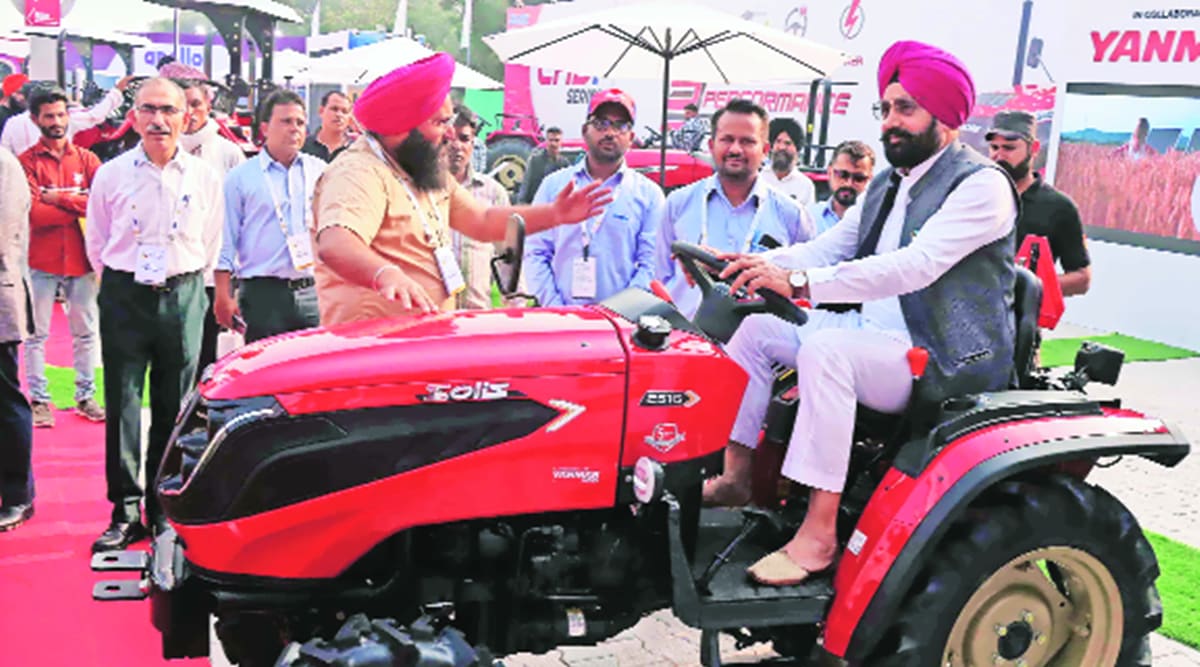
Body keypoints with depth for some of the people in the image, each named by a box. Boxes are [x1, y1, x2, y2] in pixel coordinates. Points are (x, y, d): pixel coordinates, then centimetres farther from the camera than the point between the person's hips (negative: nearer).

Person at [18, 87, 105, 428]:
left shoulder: (86, 159, 7)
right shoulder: (28, 162, -2)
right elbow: (33, 214, -12)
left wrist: (61, 199, -14)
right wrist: (81, 208, -10)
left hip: (81, 259, 3)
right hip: (41, 260, -3)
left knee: (86, 332, 9)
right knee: (37, 333, 2)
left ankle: (86, 396, 20)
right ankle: (39, 400, 10)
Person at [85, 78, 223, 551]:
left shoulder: (205, 177, 2)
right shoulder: (111, 175, 1)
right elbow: (96, 241, 12)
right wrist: (120, 282, 13)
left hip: (183, 296, 0)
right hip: (124, 297, 0)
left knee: (174, 409, 6)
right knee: (121, 405, -1)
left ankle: (164, 508, 17)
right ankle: (125, 511, 7)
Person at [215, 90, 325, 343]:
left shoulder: (320, 172, 12)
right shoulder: (240, 177, 5)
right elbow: (225, 243, 5)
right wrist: (224, 297, -1)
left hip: (315, 294, 2)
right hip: (263, 295, -2)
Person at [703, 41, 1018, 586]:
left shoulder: (981, 186, -14)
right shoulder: (888, 184, 16)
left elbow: (914, 266, -28)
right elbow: (830, 248, 11)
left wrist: (800, 283, -36)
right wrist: (756, 265, -9)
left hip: (949, 359, -9)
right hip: (880, 337, 9)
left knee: (825, 348, -33)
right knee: (758, 328, 1)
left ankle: (820, 534, -32)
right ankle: (734, 475, 2)